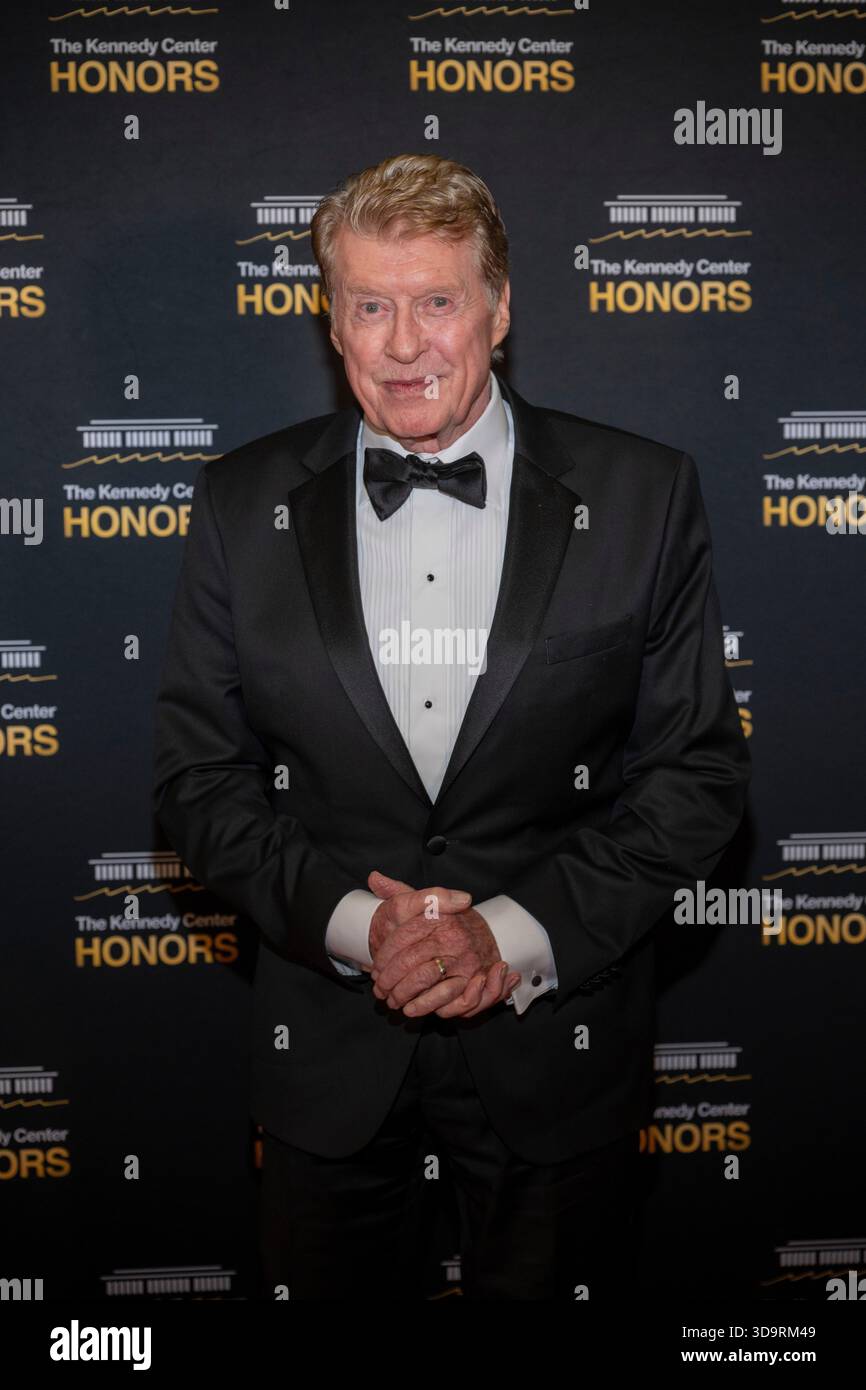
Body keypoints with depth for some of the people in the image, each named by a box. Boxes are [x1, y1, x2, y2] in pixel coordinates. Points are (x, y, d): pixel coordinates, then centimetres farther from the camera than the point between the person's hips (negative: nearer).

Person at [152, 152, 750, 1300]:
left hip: (557, 1043, 0)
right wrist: (349, 921, -15)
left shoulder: (642, 496, -6)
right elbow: (200, 775, 0)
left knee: (549, 1286, 19)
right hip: (327, 1050, 1)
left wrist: (521, 934, -15)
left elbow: (698, 769, -5)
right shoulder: (243, 504, -2)